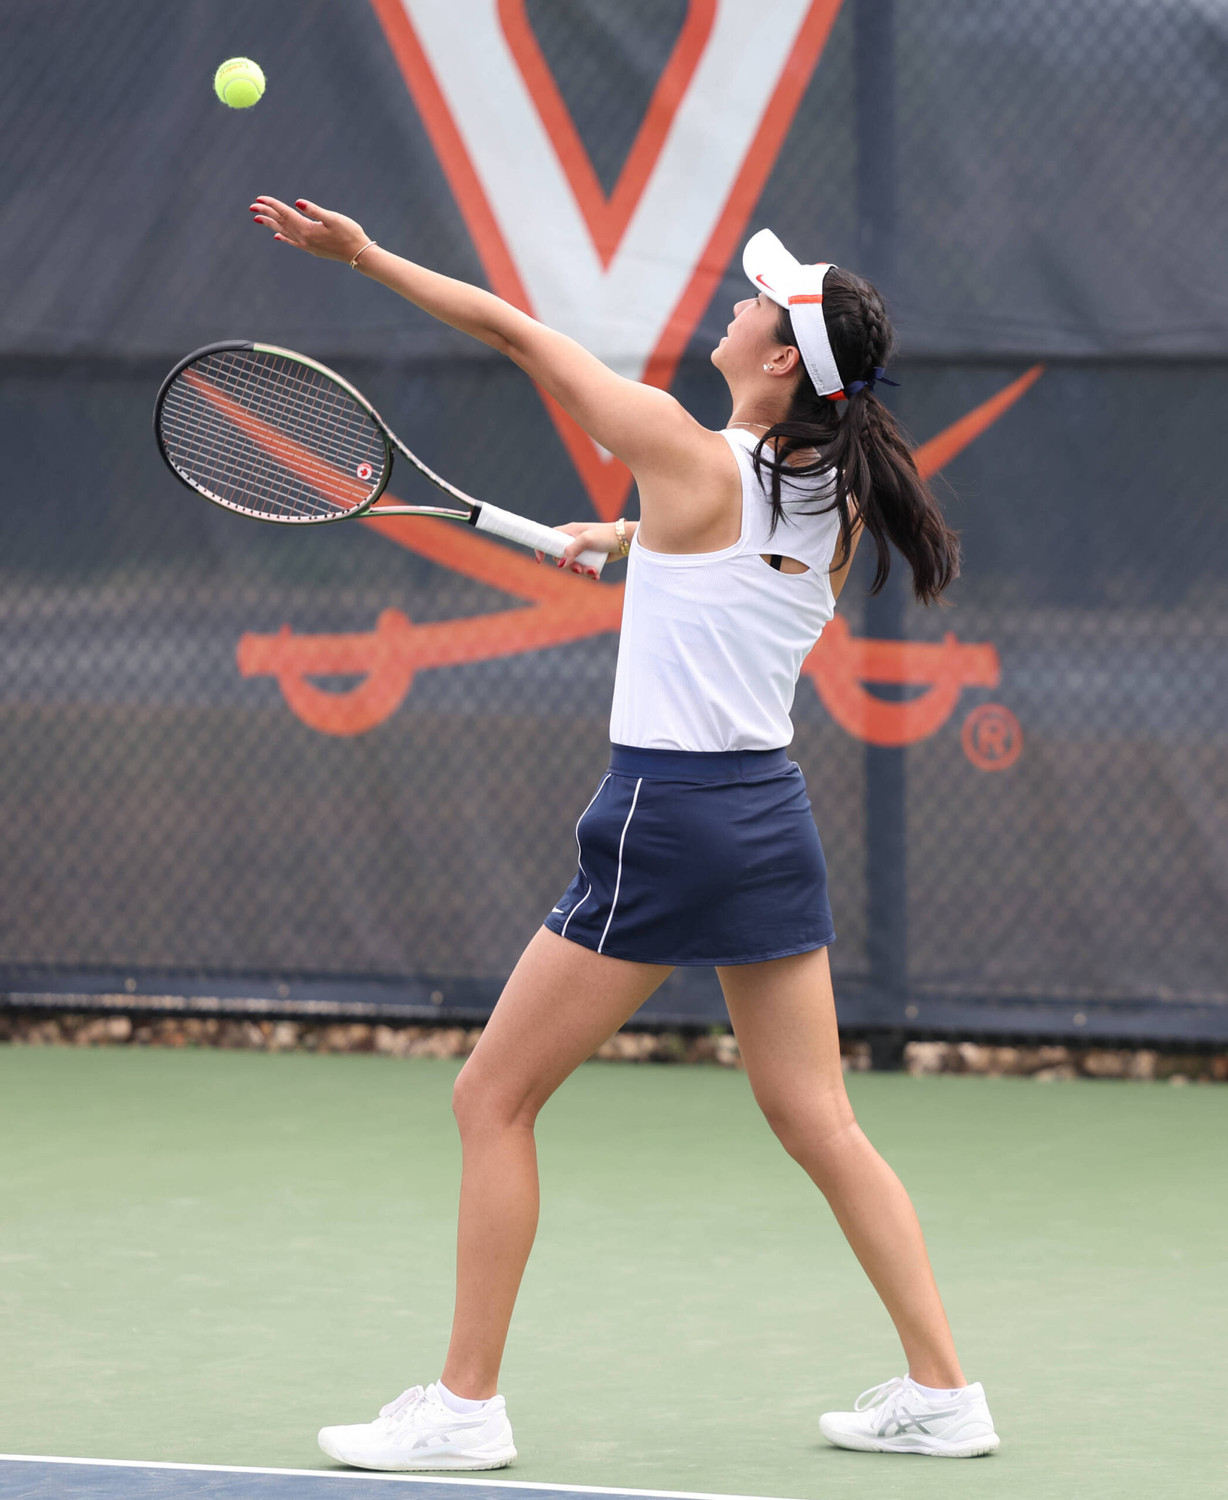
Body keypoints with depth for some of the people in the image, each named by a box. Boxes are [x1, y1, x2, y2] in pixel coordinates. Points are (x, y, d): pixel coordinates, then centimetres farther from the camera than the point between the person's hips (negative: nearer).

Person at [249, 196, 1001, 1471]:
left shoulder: (691, 459, -14)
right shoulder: (834, 503, 4)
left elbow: (517, 333, -8)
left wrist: (363, 253, -3)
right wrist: (632, 538, 32)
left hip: (667, 817, -7)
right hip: (774, 815, 7)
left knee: (492, 1099, 4)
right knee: (816, 1121, 13)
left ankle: (465, 1403, 5)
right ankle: (940, 1391, 12)